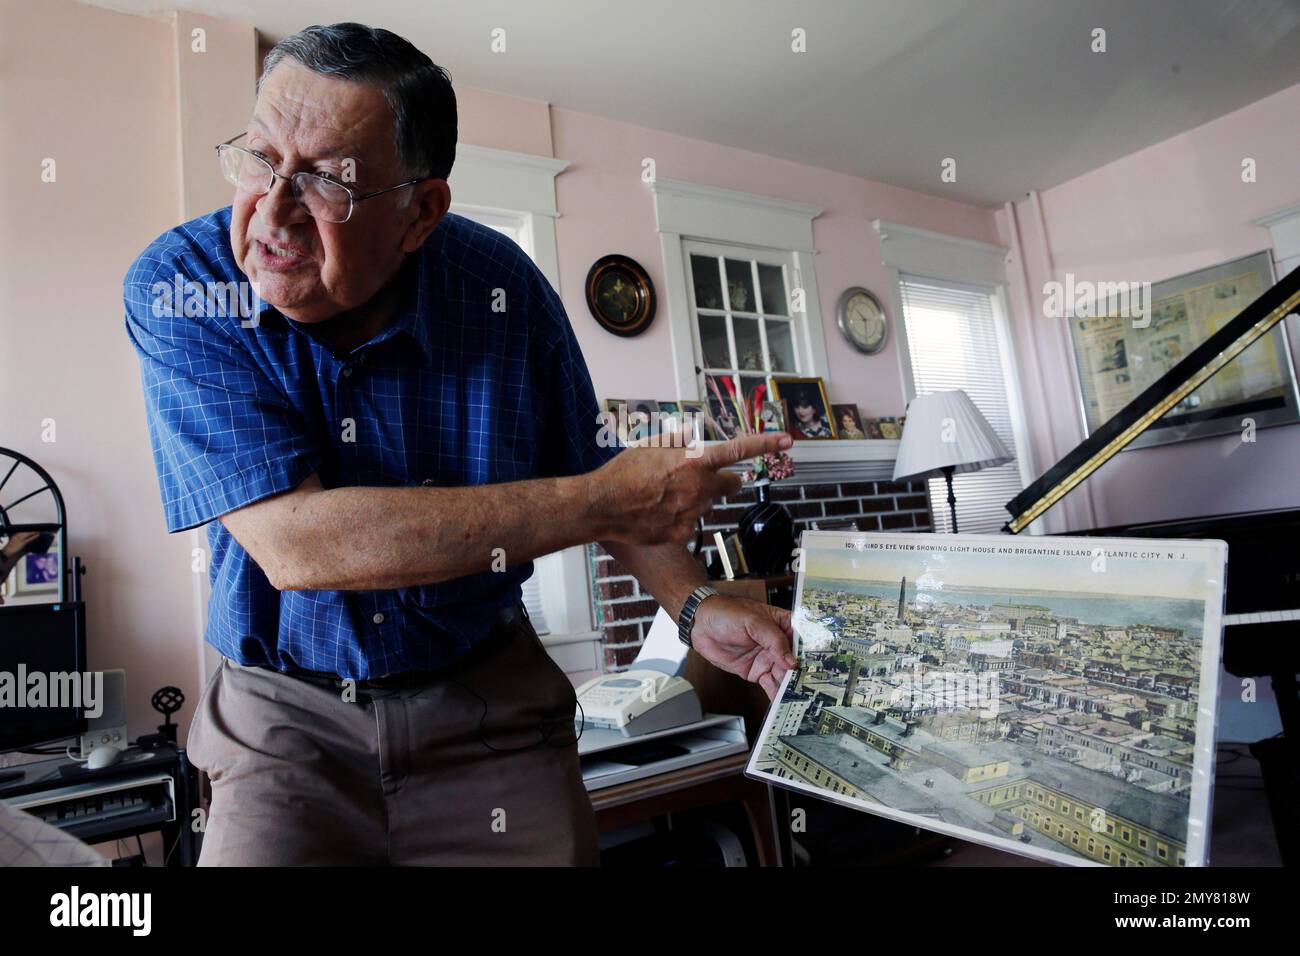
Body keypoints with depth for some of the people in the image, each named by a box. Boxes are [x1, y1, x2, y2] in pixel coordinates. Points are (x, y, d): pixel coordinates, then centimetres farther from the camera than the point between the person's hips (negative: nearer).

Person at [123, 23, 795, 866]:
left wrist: (694, 603, -10)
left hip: (487, 694, 1)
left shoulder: (500, 285, -12)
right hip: (284, 715, 0)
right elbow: (293, 543, -29)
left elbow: (583, 471, 3)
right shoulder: (177, 289, -17)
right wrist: (603, 503, -29)